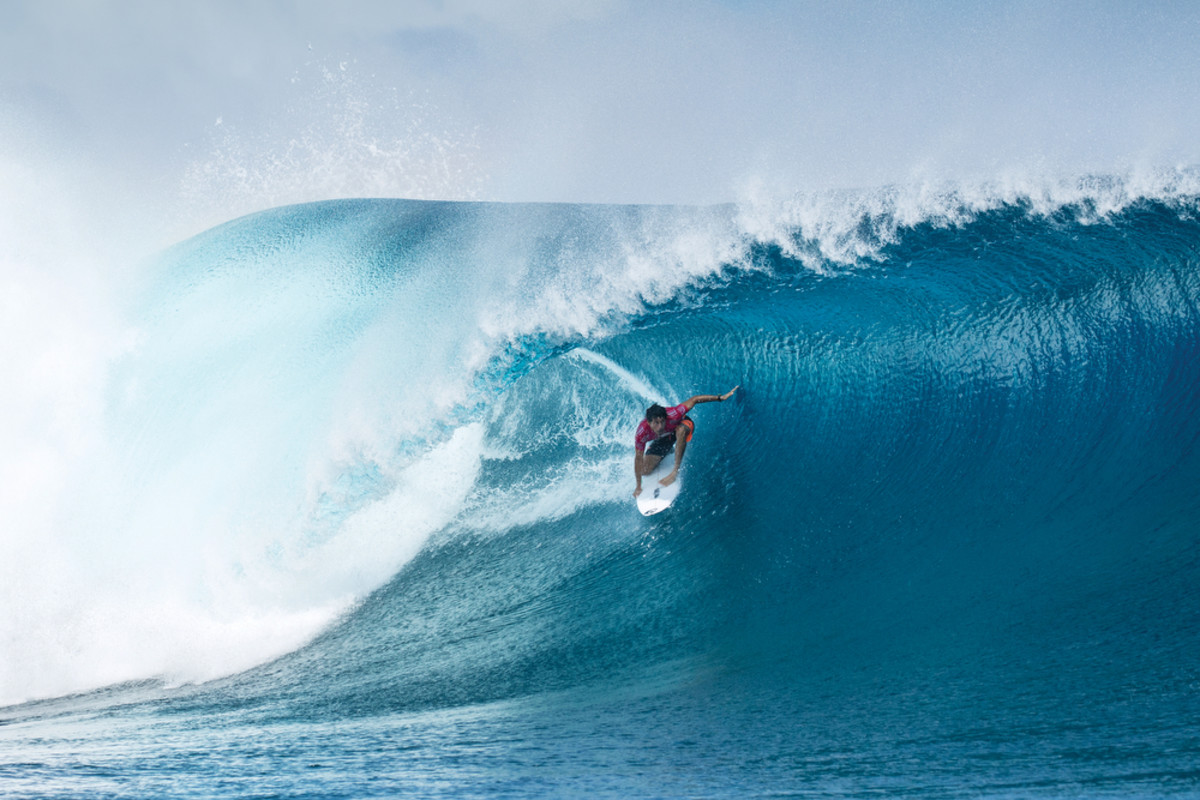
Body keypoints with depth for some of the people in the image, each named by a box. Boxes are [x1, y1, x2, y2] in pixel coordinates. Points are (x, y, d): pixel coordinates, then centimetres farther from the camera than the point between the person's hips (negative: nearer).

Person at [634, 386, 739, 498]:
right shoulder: (641, 434, -36)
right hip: (662, 438, 3)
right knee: (645, 470, -7)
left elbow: (693, 400, -31)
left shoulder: (672, 415, -41)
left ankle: (675, 471, -30)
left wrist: (720, 398, -34)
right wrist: (638, 486, -22)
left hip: (682, 425, -2)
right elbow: (638, 458, -26)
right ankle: (668, 450, 25)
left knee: (680, 430, -40)